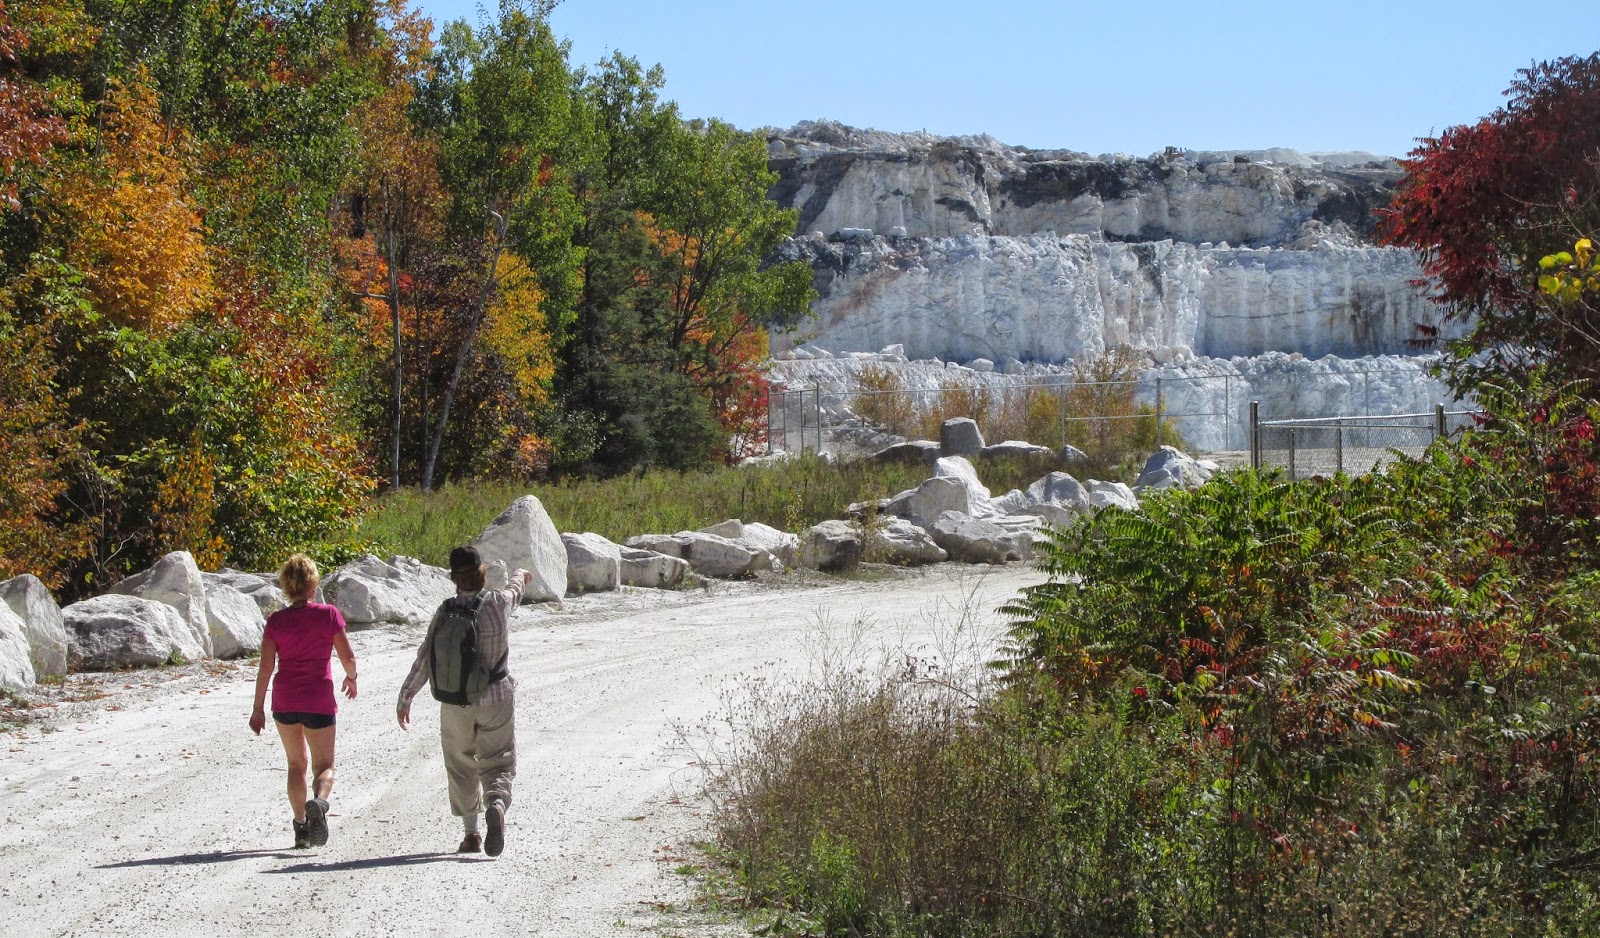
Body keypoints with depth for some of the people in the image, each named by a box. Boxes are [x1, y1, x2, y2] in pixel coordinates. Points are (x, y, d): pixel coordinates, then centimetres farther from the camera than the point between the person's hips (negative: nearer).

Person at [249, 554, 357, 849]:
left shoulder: (276, 621, -2)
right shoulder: (328, 615, -6)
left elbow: (265, 667, -3)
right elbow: (347, 657, -4)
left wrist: (258, 708, 3)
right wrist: (351, 678, 18)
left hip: (284, 700, 2)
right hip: (319, 700, -2)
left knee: (296, 763, 19)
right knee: (325, 767, 5)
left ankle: (301, 825, 13)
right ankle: (318, 801, -28)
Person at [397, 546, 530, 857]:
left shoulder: (444, 613, -7)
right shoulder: (497, 604, -9)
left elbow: (424, 659, -4)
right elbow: (515, 592, 17)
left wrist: (405, 698, 5)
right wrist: (520, 577, 41)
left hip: (454, 704, 1)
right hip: (495, 700, -1)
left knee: (461, 767, 16)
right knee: (497, 763, 3)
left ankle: (470, 833, 18)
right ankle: (496, 804, -27)